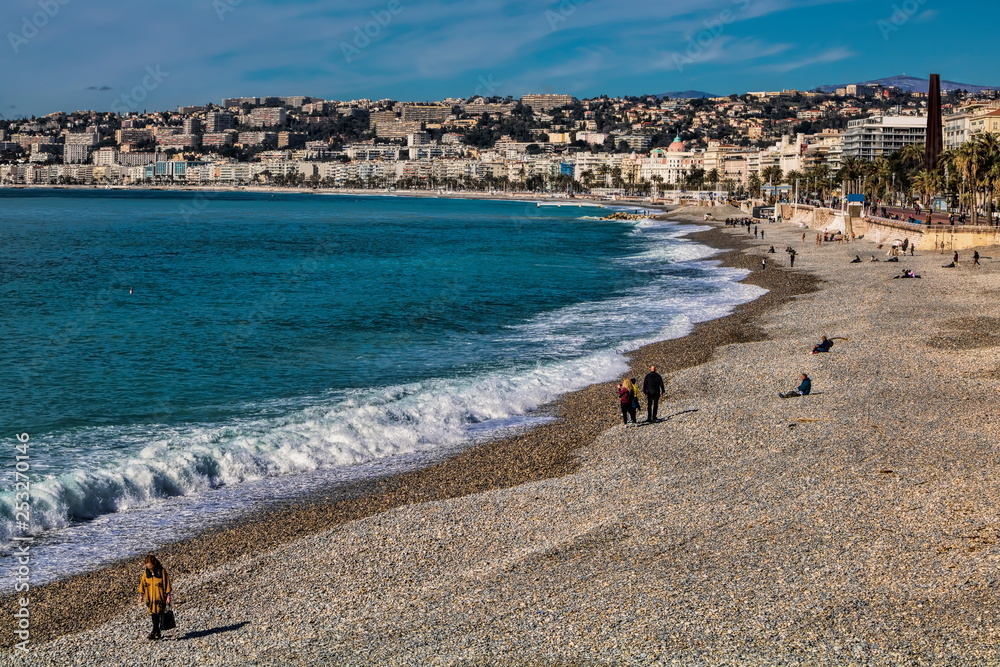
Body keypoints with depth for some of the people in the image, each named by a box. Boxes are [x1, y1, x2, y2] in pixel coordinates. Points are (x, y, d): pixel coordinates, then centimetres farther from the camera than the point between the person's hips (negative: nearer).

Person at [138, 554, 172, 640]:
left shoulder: (162, 572, -9)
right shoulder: (146, 573, 2)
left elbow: (167, 584, -5)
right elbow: (142, 584, 12)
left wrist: (168, 596, -5)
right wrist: (141, 595, 11)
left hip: (159, 597, -4)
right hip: (150, 597, 4)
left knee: (157, 614, -12)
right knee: (153, 615, 8)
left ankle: (153, 633, -15)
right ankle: (157, 632, 21)